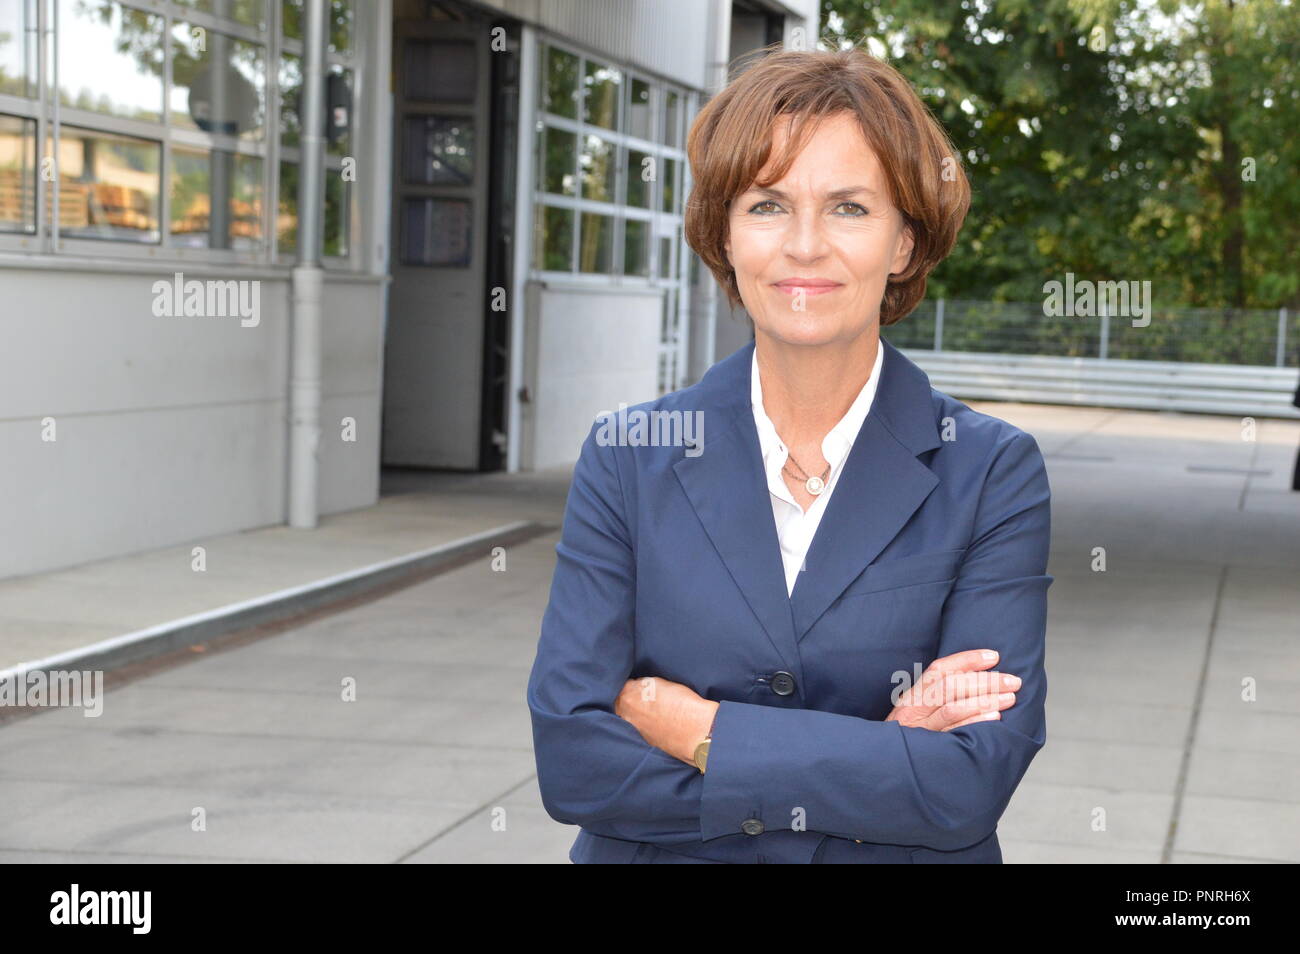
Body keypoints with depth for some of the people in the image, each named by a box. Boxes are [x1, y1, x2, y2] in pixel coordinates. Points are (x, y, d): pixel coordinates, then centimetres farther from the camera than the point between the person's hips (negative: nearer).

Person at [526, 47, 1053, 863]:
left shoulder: (993, 474, -3)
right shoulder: (626, 460, 0)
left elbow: (970, 788, -11)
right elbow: (570, 760, -8)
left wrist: (691, 726, -11)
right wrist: (875, 759, -12)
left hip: (901, 862, 0)